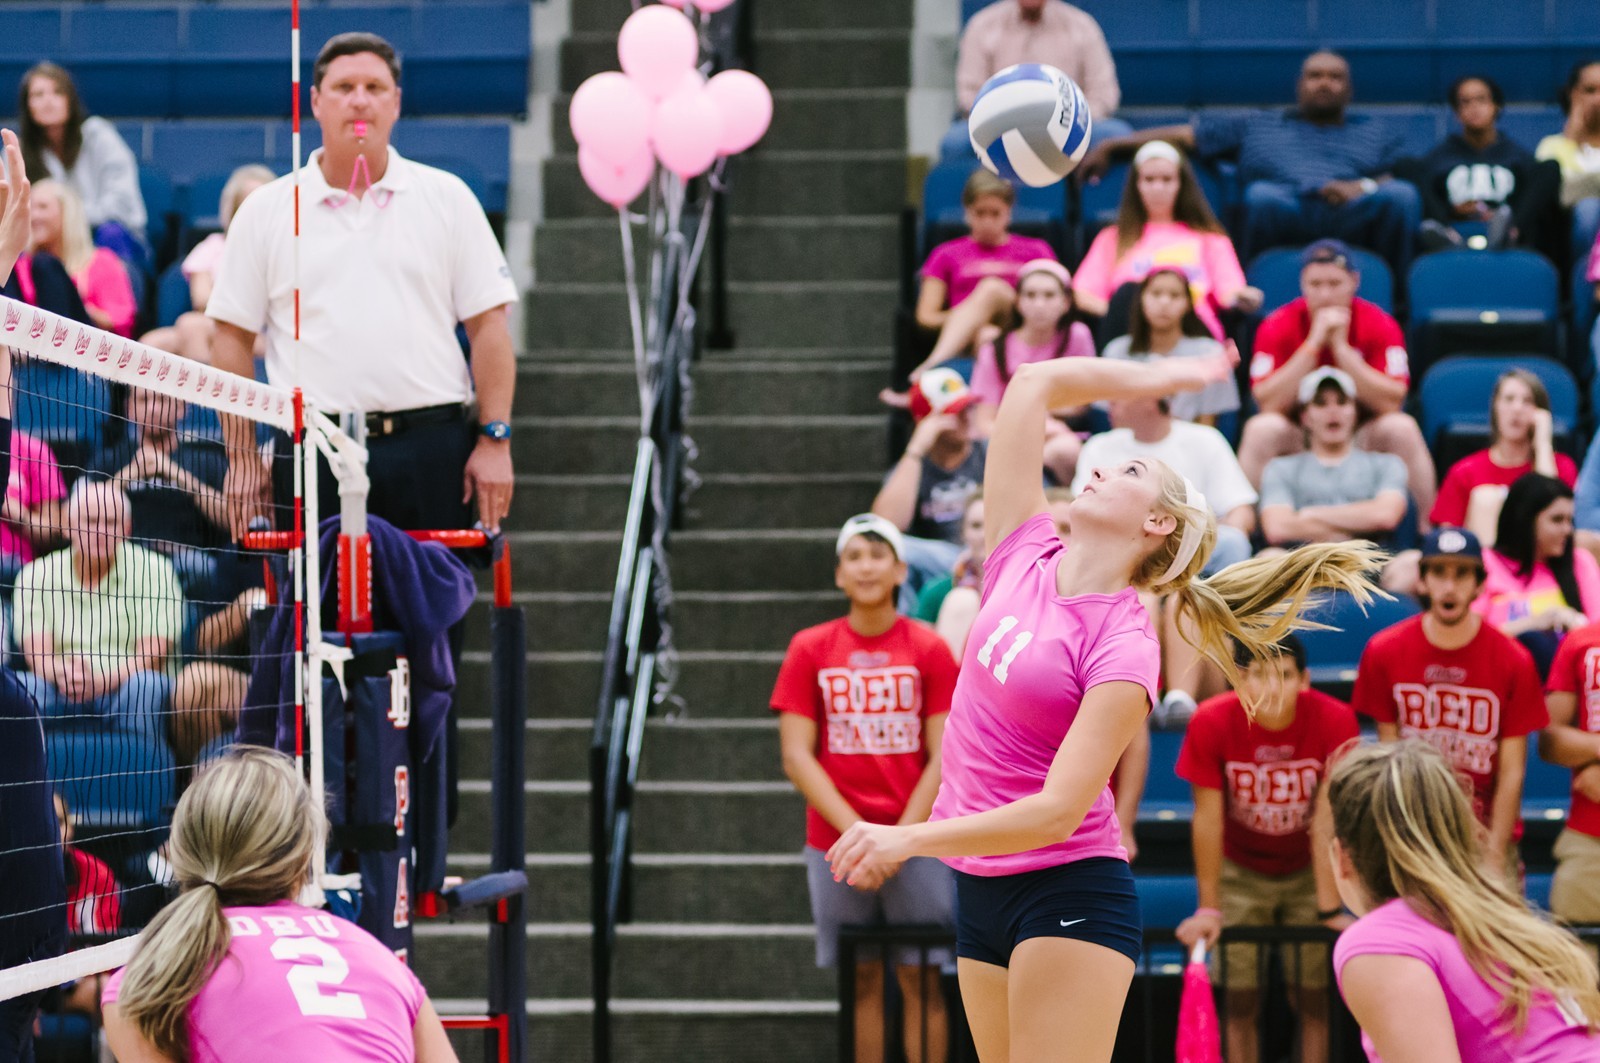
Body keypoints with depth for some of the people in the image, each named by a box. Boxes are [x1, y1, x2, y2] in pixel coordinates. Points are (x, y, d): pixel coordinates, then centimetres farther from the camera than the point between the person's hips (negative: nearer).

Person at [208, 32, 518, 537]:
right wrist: (242, 457, 1)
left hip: (431, 447, 0)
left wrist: (494, 441, -3)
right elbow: (233, 339, 7)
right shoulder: (265, 212, 7)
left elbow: (488, 326, 6)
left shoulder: (447, 198, 8)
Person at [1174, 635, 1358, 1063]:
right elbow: (1208, 819, -17)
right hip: (1240, 872, 0)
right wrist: (1208, 910, -14)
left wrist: (1330, 909, -19)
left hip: (1309, 871, 0)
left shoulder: (1334, 721, -24)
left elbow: (1326, 820, -20)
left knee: (1313, 1000, -4)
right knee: (1239, 1002, -5)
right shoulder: (1212, 723, -24)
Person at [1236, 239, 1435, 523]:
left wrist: (1340, 347, -25)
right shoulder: (1278, 326, -10)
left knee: (1401, 428, -29)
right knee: (1261, 429, -30)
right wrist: (1313, 344, -25)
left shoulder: (1380, 325, -10)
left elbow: (1390, 403, -21)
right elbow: (1268, 404, -21)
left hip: (1363, 438, 0)